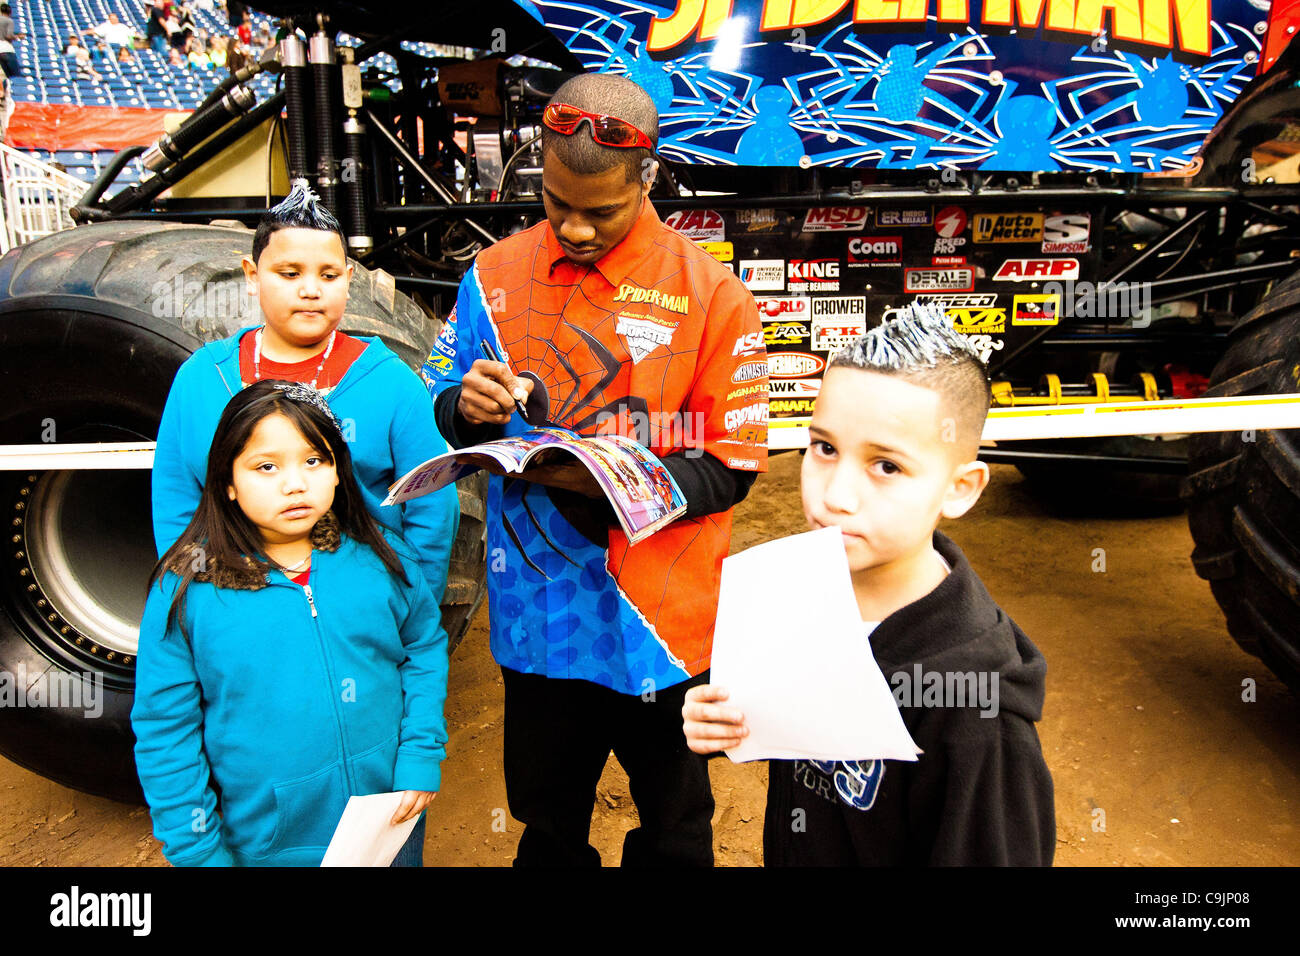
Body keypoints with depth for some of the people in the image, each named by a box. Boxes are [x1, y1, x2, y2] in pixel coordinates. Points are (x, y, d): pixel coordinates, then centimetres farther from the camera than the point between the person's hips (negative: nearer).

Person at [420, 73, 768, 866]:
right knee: (547, 829, 24)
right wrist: (470, 411, -16)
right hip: (538, 615, 3)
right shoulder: (495, 277, -1)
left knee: (673, 833, 21)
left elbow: (730, 471, -10)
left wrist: (608, 480, -24)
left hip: (662, 621, -2)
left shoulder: (710, 293, -10)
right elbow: (441, 412, 8)